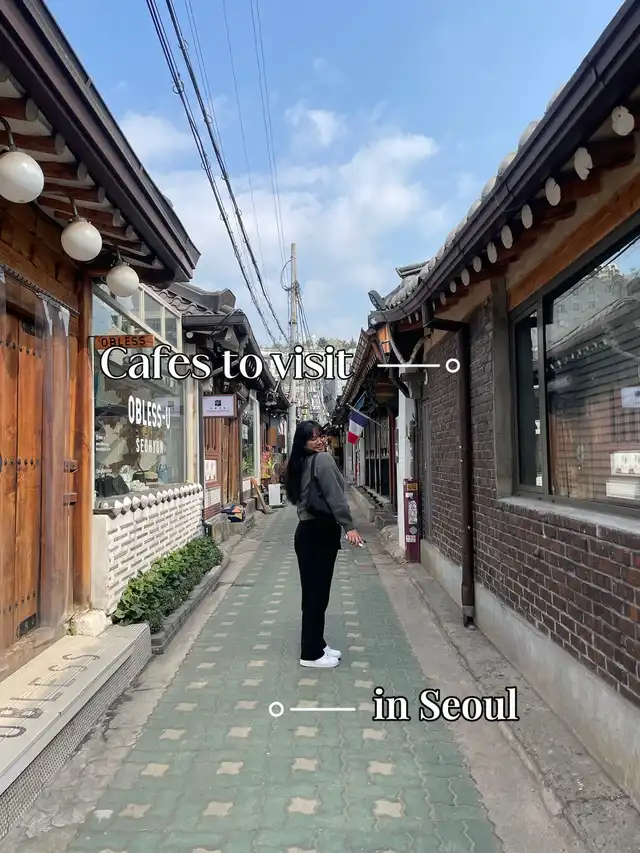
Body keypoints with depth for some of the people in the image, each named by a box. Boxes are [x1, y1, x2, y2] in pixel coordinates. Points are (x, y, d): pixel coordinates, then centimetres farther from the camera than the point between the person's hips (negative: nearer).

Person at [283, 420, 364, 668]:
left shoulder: (300, 463, 14)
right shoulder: (323, 459, -13)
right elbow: (335, 496, -20)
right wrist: (349, 526, -23)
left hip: (307, 530, 9)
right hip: (320, 532, -9)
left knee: (312, 591, 15)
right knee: (317, 592, -3)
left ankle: (316, 645, 26)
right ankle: (311, 654, 5)